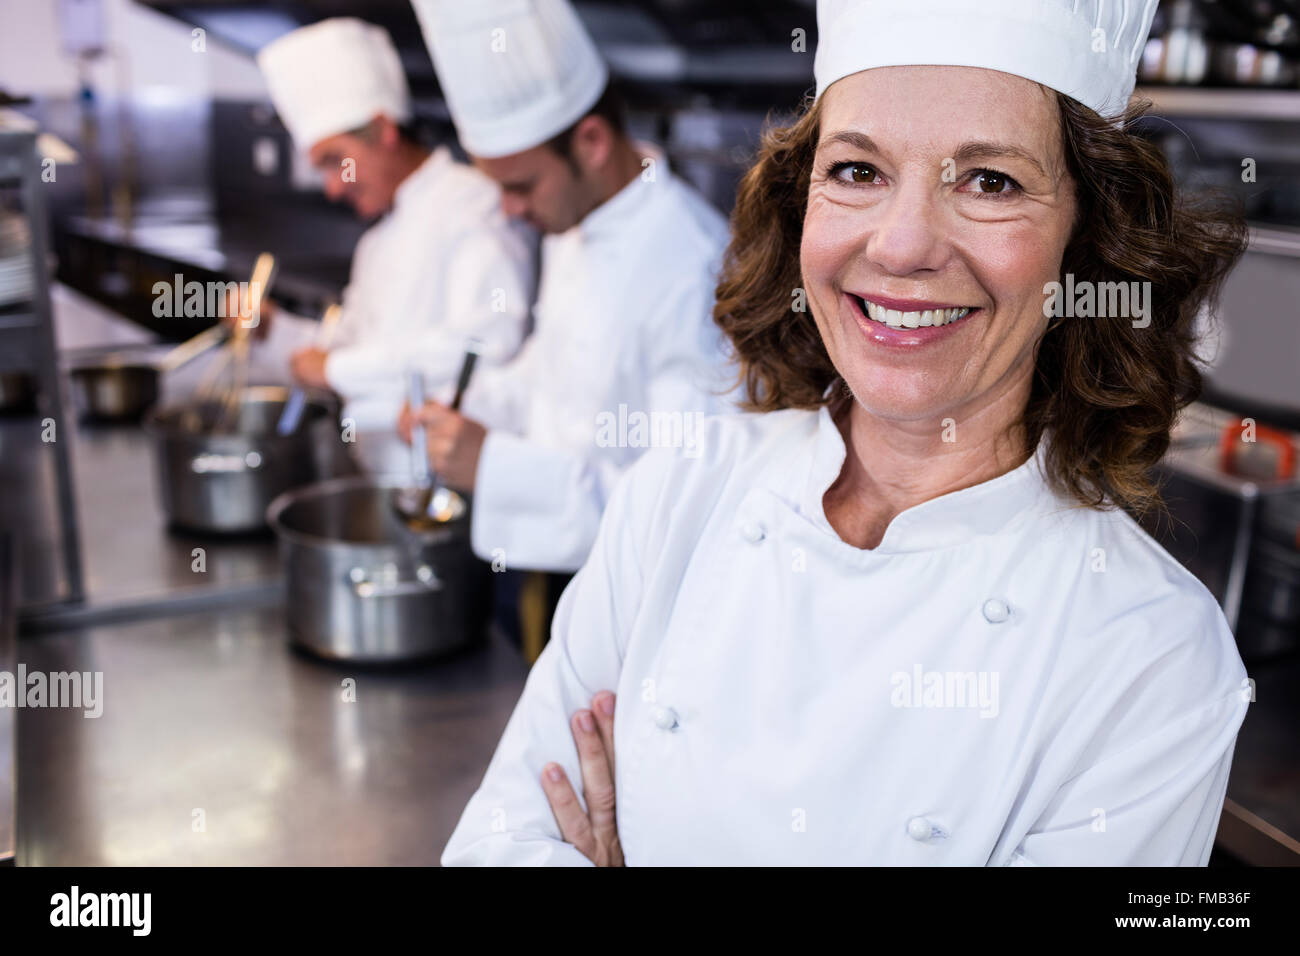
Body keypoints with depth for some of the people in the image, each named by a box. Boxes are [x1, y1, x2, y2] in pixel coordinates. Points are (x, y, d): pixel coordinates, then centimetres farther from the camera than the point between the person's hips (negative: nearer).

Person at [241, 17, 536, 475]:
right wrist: (273, 331, 10)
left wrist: (338, 366, -16)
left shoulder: (475, 201, -6)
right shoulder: (378, 240, 22)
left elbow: (492, 337, -22)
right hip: (376, 479, 8)